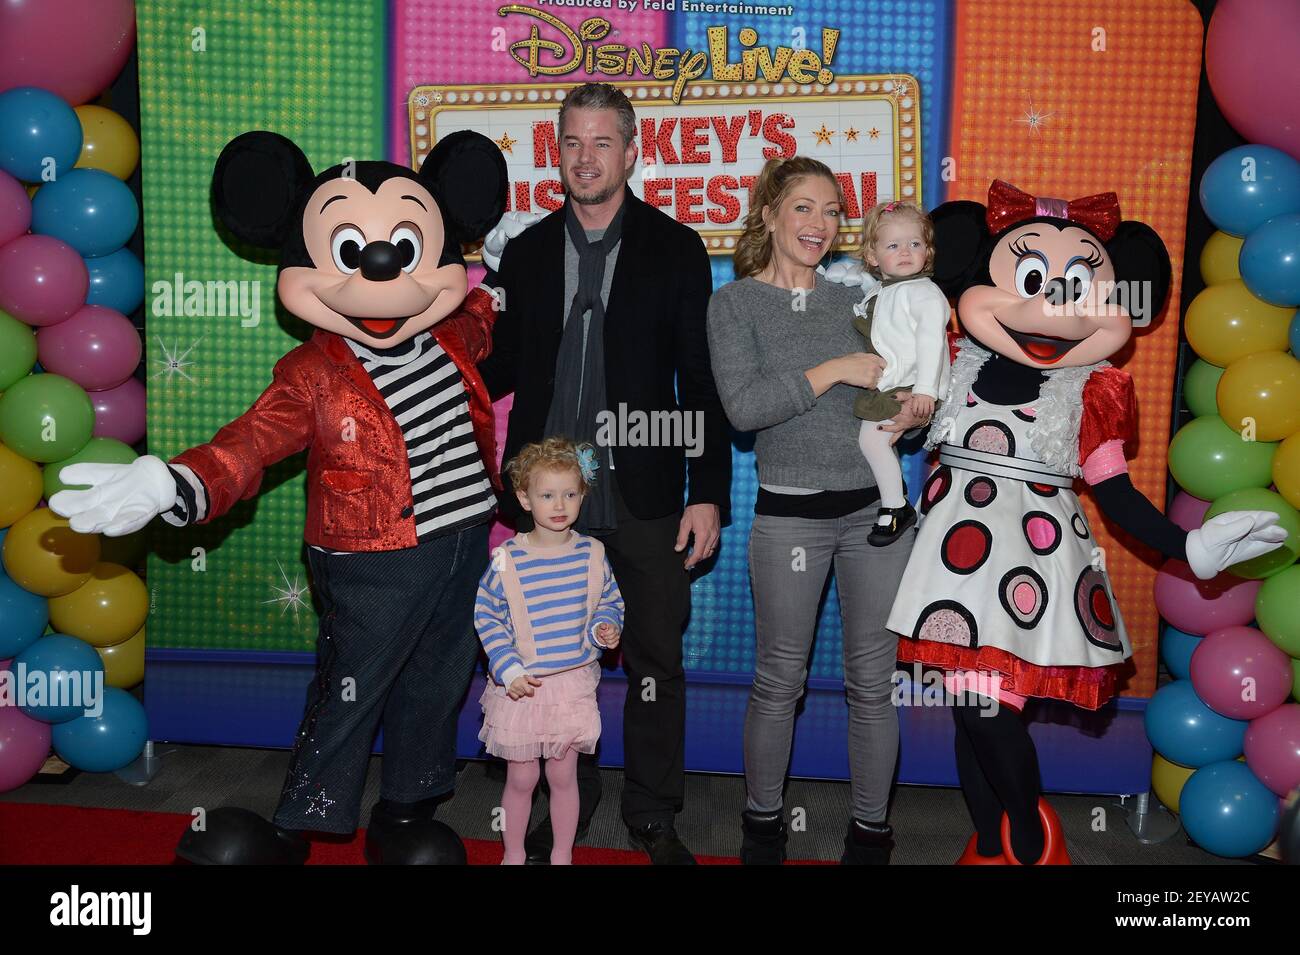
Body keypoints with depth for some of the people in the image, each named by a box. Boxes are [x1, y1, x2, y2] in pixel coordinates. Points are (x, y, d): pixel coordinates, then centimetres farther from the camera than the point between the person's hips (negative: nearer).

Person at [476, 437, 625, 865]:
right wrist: (507, 669, -12)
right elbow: (486, 616, -5)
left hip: (574, 682, 2)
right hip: (521, 685, -2)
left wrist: (605, 628, -10)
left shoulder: (591, 554, -3)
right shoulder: (506, 560, -11)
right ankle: (513, 854, 33)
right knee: (521, 778, 11)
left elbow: (609, 601, 10)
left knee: (563, 776, 13)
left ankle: (562, 854, 32)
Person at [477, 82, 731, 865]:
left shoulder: (676, 250, 1)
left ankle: (655, 817, 26)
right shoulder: (527, 251, 9)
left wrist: (708, 493, -7)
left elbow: (702, 381, -2)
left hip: (644, 496, -2)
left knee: (657, 662, 8)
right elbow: (506, 366, 10)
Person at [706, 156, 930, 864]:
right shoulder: (735, 302, 1)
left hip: (877, 508, 3)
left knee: (872, 681, 8)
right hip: (790, 513, -2)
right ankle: (762, 820, 29)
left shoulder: (856, 296, 10)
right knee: (779, 681, 8)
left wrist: (914, 412, -7)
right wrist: (832, 371, -17)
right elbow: (742, 406, -13)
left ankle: (871, 831, 26)